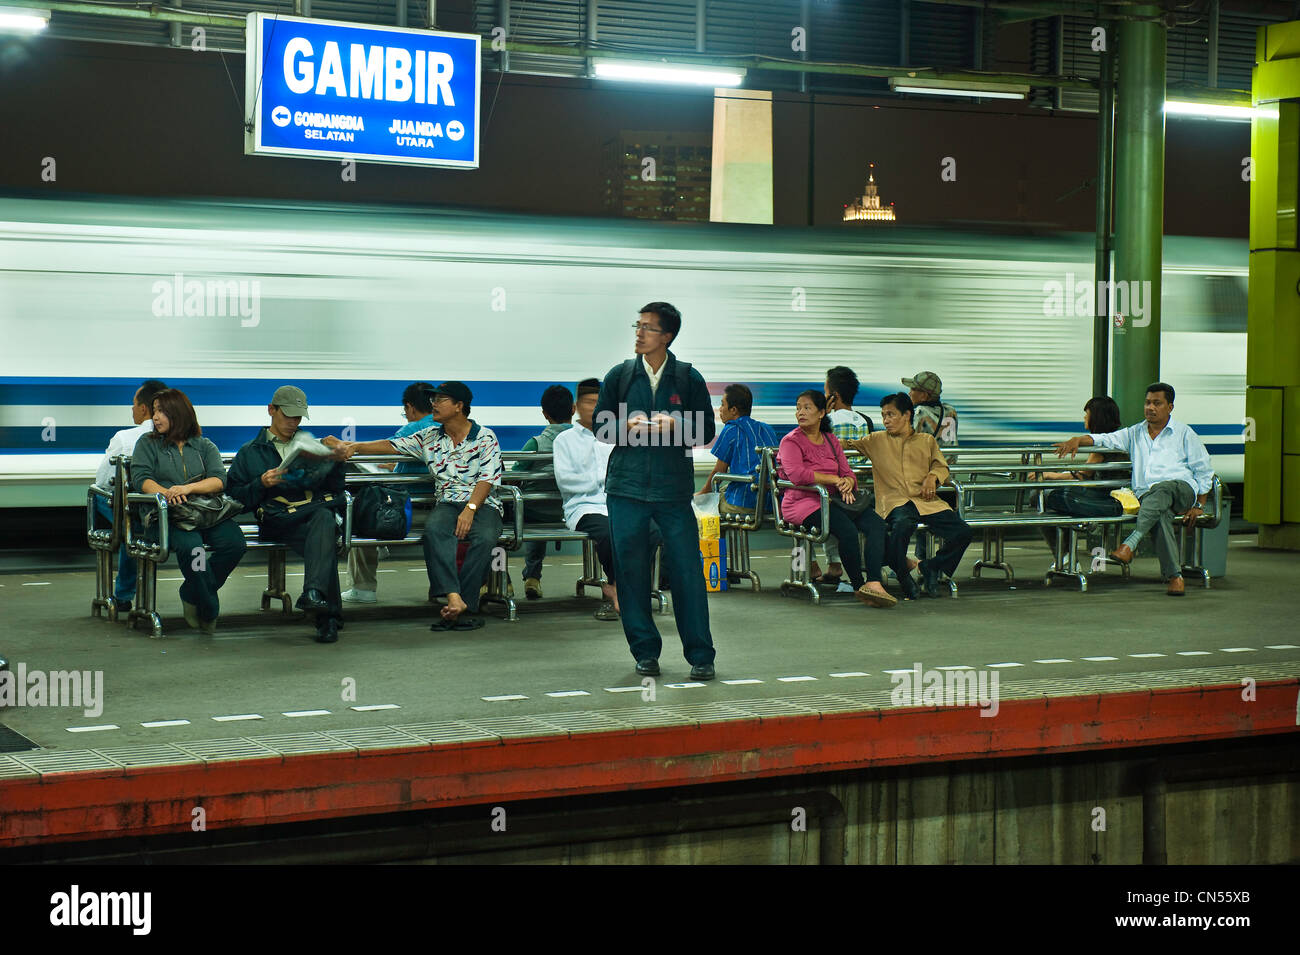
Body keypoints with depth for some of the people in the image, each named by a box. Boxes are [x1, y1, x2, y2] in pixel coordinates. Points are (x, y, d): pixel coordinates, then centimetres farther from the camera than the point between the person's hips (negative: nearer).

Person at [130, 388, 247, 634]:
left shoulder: (204, 446, 20)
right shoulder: (148, 444, 19)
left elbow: (219, 480, 4)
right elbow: (141, 479, 3)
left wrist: (188, 488, -14)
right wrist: (166, 493, -16)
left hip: (208, 511, 2)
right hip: (171, 515, -2)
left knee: (235, 543, -28)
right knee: (190, 546, -36)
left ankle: (192, 595, -9)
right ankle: (208, 610, -20)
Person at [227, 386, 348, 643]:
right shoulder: (250, 453, 24)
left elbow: (336, 491, 27)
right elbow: (236, 496, 13)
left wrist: (337, 461, 9)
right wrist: (262, 484, -3)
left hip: (319, 509, 2)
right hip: (279, 518, -2)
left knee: (325, 517, -40)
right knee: (324, 545, -37)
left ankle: (313, 594, -57)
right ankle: (328, 616, -43)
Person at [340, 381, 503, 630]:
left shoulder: (485, 438, 4)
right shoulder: (429, 438, 17)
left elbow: (487, 479, -6)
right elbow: (391, 446, 18)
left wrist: (470, 509, -20)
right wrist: (354, 447, 6)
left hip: (482, 504, -2)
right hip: (447, 503, 2)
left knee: (485, 537, -36)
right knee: (433, 529, -34)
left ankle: (464, 606, -33)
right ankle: (454, 599, -45)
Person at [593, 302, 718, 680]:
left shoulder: (688, 377, 4)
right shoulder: (620, 375, 8)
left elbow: (707, 431, 6)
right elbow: (600, 426, 11)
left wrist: (674, 425, -12)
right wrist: (628, 426, -9)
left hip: (674, 488, -1)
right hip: (627, 487, 2)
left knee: (687, 570, -4)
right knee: (631, 570, 2)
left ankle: (700, 655, 3)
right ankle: (645, 652, 14)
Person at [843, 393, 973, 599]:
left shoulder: (927, 440, 22)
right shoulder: (876, 440, 20)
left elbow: (941, 466, 18)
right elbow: (850, 444, 18)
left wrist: (932, 476, -4)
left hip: (926, 501, 2)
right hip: (895, 501, -2)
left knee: (963, 532, -19)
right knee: (902, 525, -40)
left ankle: (932, 567, 5)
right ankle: (903, 575, -16)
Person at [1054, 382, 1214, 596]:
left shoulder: (1184, 433, 16)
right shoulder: (1135, 433, 26)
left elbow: (1204, 471, 14)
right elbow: (1106, 439, 15)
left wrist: (1199, 506, 5)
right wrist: (1078, 440, -5)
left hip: (1182, 489, -2)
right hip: (1146, 496, 2)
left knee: (1162, 490, -39)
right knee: (1161, 516, -35)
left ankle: (1130, 544, -50)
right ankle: (1174, 576, -37)